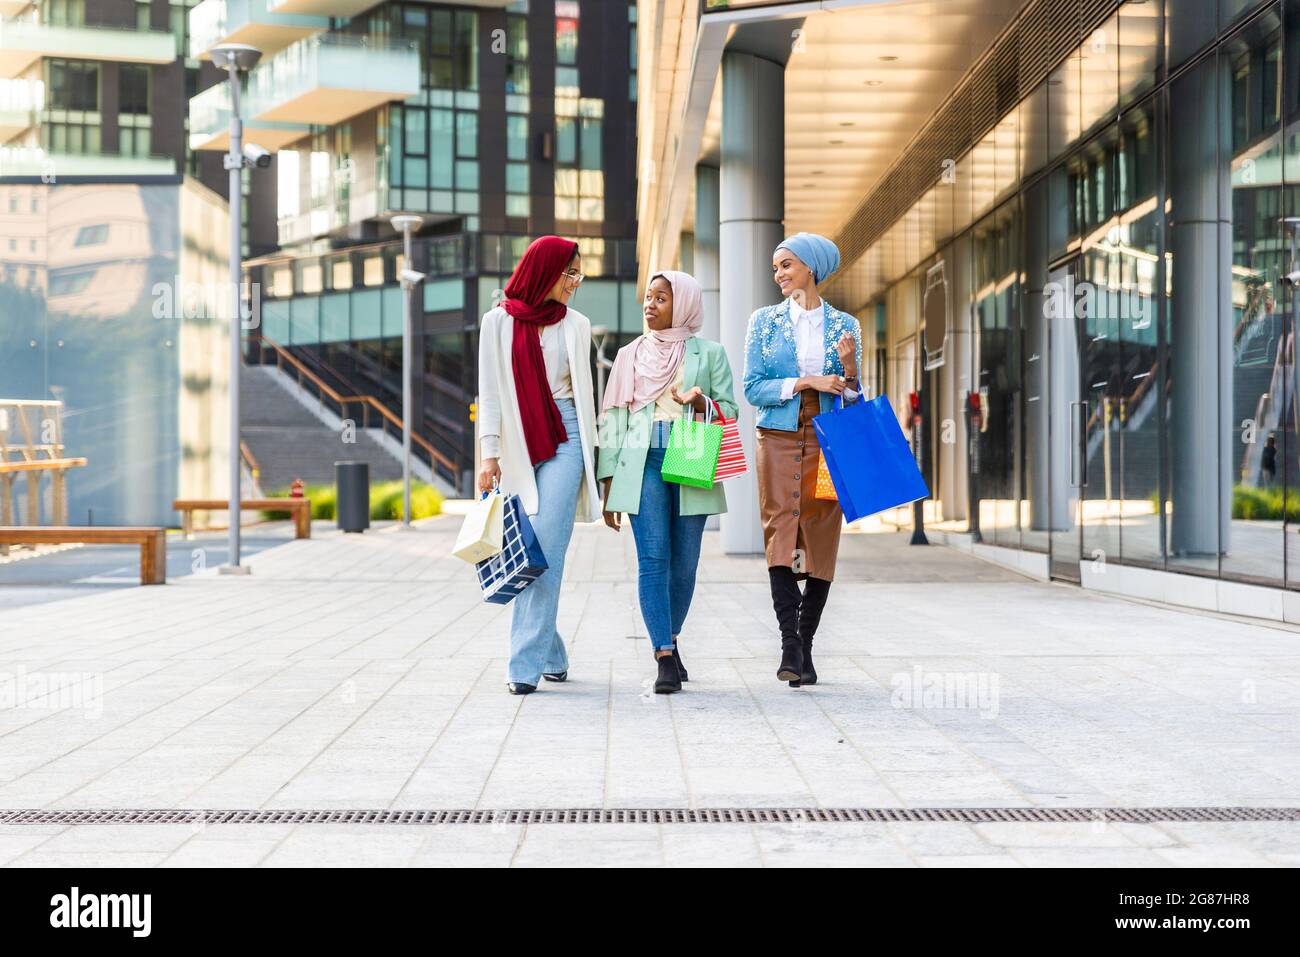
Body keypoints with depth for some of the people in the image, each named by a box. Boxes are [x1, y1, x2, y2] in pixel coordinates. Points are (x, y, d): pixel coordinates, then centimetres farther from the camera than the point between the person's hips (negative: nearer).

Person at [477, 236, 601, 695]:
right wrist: (489, 453, -6)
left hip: (562, 444, -1)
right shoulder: (499, 321, 5)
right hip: (517, 446, 1)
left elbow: (583, 392, 12)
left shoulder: (575, 325, 8)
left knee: (545, 553, -11)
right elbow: (490, 390, 2)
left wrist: (589, 454, 9)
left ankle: (527, 663, -13)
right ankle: (551, 654, 18)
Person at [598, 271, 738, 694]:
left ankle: (670, 640, 22)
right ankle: (665, 658, -12)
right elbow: (614, 417, 14)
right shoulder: (630, 354, 16)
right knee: (652, 559, -10)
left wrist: (704, 403, -13)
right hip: (642, 465, 0)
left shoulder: (709, 353, 11)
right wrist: (609, 482, 7)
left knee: (685, 562, 2)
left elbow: (730, 410, 10)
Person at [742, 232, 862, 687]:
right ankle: (789, 643, -19)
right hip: (778, 436, -1)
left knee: (821, 539, -1)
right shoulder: (765, 321, 8)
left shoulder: (843, 325, 10)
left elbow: (852, 397, 11)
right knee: (780, 533, -14)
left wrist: (849, 368, -9)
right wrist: (807, 382, -11)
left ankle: (806, 645, 8)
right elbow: (753, 388, 0)